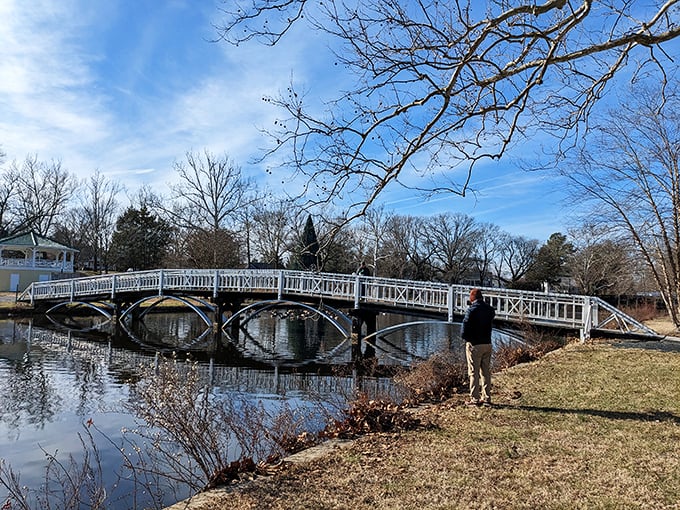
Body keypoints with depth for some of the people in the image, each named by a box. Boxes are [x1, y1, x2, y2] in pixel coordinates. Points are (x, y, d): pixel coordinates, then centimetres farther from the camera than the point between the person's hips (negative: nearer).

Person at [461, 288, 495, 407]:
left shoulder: (471, 310, -14)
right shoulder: (490, 309, 4)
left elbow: (464, 330, -13)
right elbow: (490, 326, 8)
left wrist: (465, 337, 3)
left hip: (474, 344, -6)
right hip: (487, 343, 6)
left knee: (474, 372, 2)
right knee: (486, 372, 14)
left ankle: (475, 399, 5)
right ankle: (486, 398, 19)